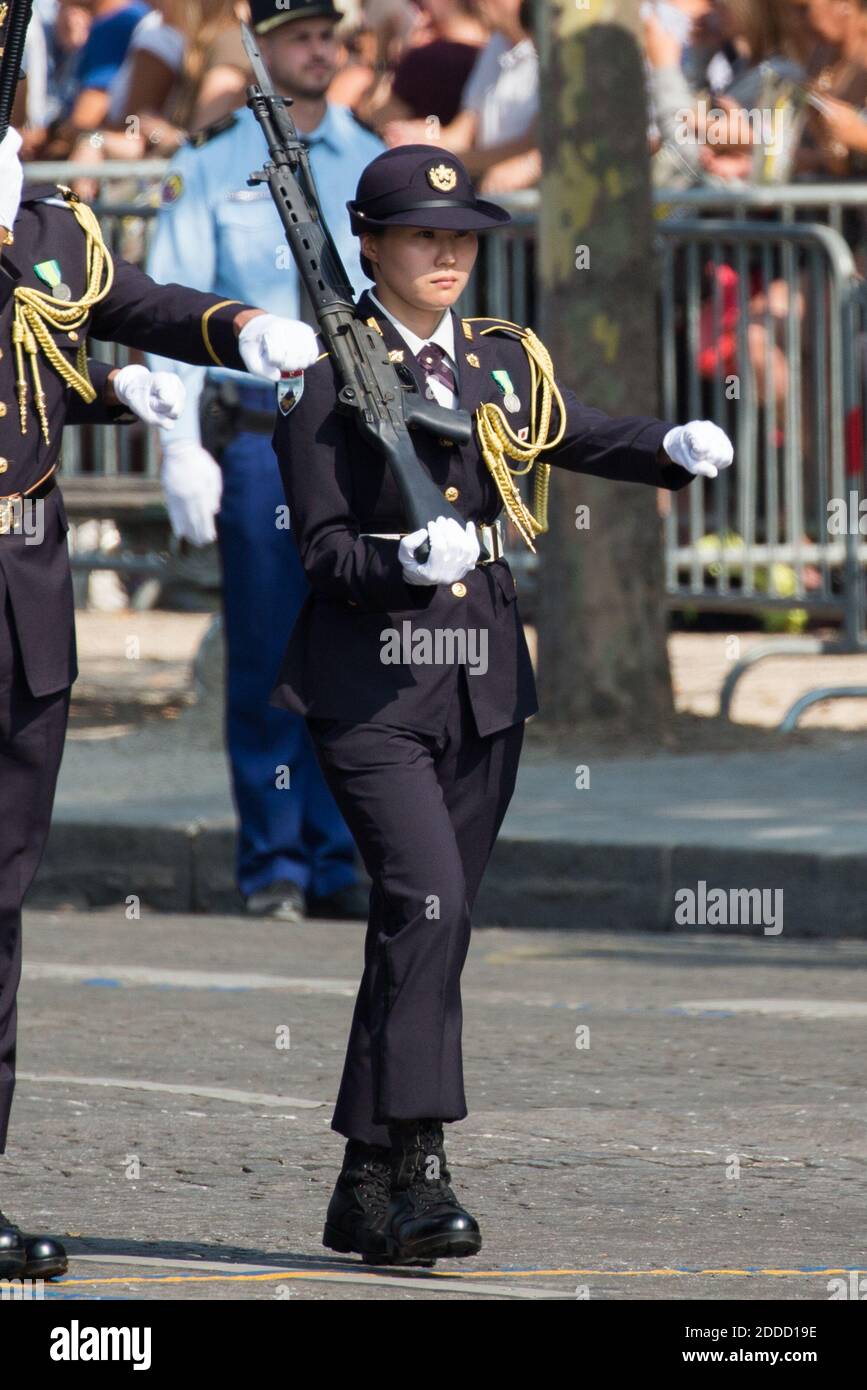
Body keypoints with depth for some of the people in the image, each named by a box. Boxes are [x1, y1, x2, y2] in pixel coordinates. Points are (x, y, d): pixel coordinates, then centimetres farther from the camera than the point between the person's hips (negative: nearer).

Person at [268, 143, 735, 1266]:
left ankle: (368, 1189, 14)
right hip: (371, 685, -6)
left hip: (483, 687, 6)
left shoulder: (503, 361, 10)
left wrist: (678, 447, -1)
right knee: (425, 900, -21)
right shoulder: (328, 375, -5)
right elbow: (323, 546, -8)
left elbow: (586, 437, 20)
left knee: (431, 930, 7)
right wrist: (408, 561, -27)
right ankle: (414, 1163, -23)